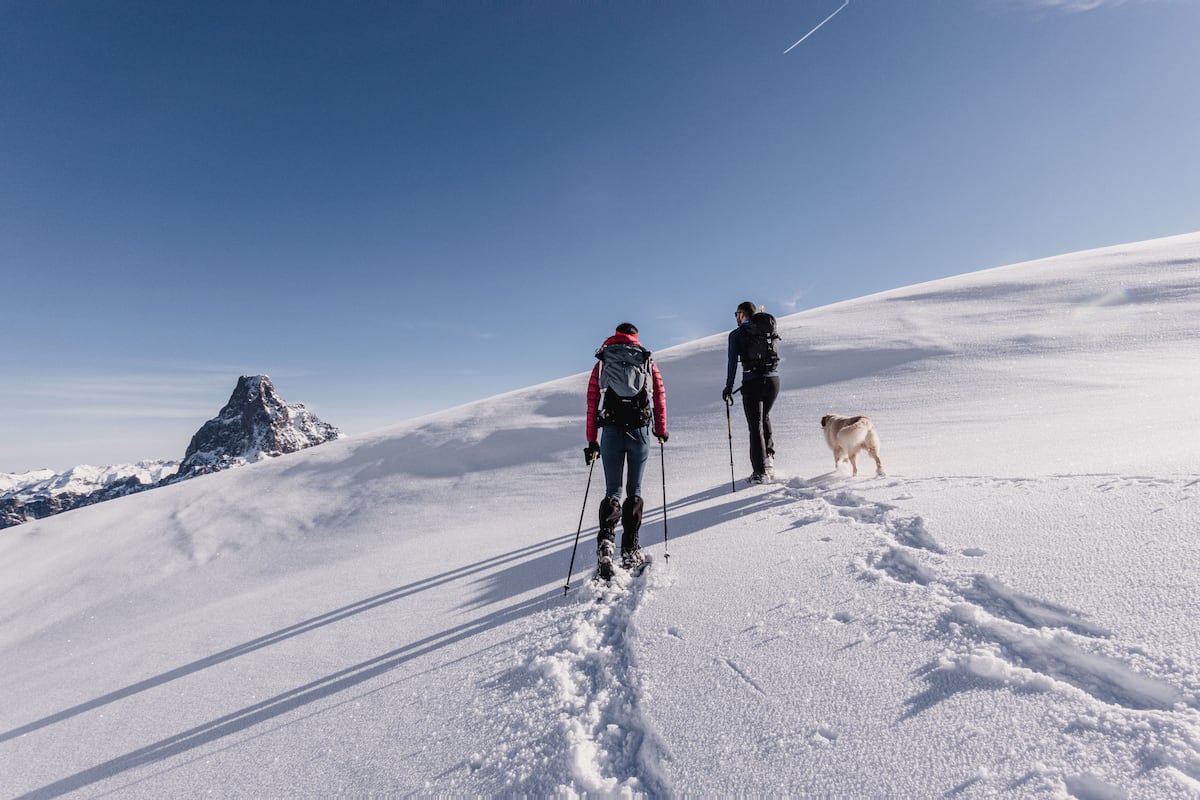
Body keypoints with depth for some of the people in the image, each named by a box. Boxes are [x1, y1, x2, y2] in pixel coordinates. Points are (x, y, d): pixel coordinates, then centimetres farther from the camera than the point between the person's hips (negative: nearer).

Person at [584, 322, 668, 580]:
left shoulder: (602, 363, 12)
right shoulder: (648, 361, 12)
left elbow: (592, 403, 7)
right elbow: (660, 396, 9)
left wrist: (591, 441, 9)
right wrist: (661, 431, 21)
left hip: (611, 431, 0)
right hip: (640, 430, 0)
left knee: (613, 491, 7)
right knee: (634, 491, 10)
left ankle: (606, 542, -13)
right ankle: (630, 551, 9)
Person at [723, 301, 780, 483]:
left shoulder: (736, 334, 0)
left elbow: (733, 362, -8)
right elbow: (774, 356, 15)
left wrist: (729, 387, -5)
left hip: (752, 383, -4)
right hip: (773, 379, 4)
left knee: (756, 426, 1)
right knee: (764, 416, 27)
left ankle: (761, 472, 1)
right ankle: (769, 457, 22)